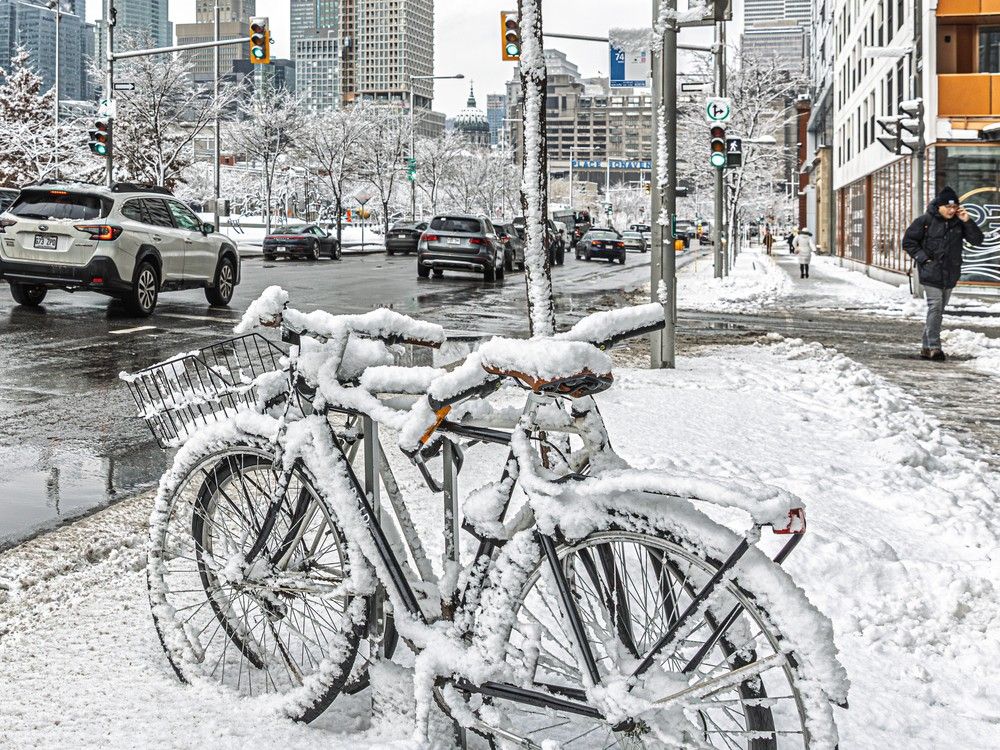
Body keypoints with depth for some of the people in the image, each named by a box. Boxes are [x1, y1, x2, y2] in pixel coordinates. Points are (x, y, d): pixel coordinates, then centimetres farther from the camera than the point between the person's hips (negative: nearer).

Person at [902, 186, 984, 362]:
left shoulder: (958, 222, 3)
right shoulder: (926, 220, -6)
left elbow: (978, 240, 1)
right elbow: (908, 240, 0)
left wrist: (967, 221, -12)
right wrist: (922, 257, -8)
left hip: (950, 274, 5)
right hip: (931, 273, -5)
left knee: (939, 309, 10)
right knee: (935, 307, -14)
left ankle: (926, 347, 18)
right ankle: (934, 347, -13)